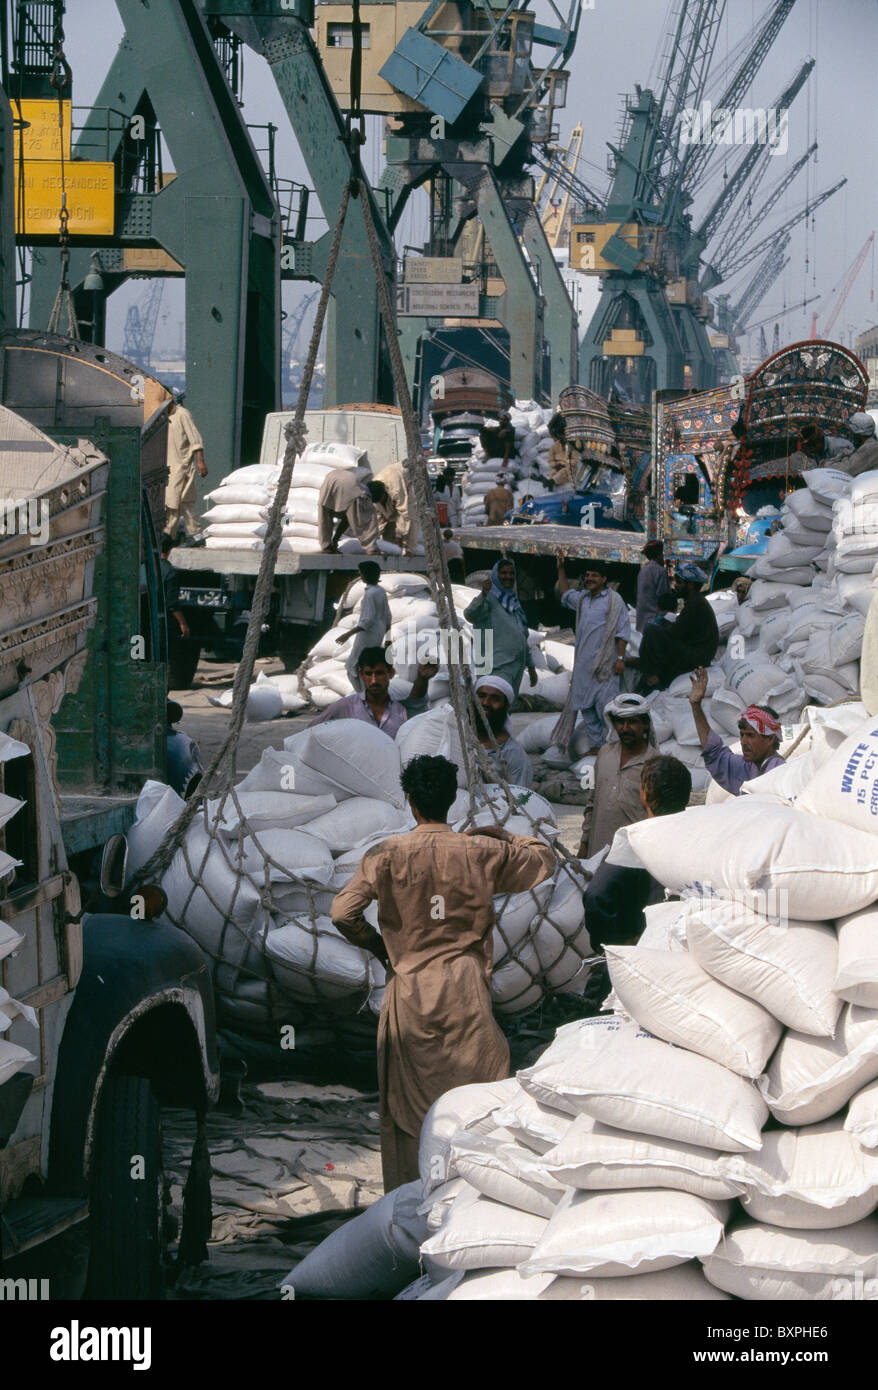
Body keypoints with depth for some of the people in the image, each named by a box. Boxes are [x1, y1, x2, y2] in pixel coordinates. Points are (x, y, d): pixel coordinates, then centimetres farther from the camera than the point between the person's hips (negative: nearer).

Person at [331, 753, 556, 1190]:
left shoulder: (387, 854, -4)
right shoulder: (482, 852, -2)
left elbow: (342, 912, -9)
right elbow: (544, 859, 13)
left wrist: (377, 945, 8)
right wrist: (497, 835, 21)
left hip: (408, 992, 0)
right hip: (465, 994, 0)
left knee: (405, 1104, 9)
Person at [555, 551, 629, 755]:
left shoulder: (613, 600, -6)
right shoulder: (582, 598, 15)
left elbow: (623, 631, -8)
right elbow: (566, 592, 37)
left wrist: (620, 658, -14)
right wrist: (561, 568, 28)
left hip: (605, 663, -7)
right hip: (583, 664, 7)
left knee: (605, 705, -11)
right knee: (587, 707, 8)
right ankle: (595, 745, 15)